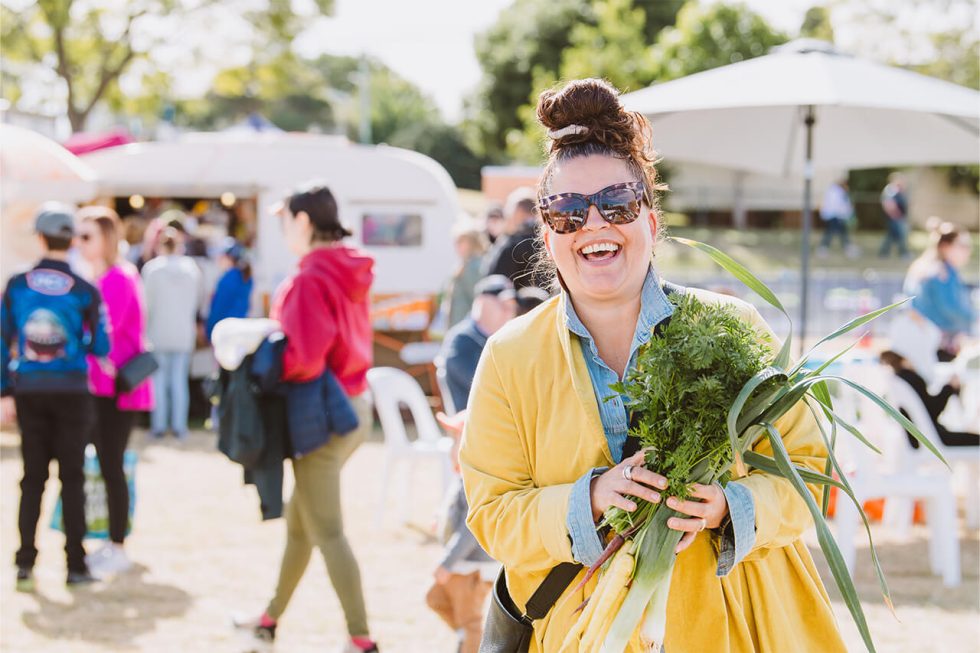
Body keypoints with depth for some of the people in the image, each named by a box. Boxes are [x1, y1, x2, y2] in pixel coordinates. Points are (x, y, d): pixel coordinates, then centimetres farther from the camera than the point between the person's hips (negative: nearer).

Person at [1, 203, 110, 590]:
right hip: (71, 393, -2)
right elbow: (101, 347, -3)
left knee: (32, 478, 10)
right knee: (72, 478, 5)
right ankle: (75, 565, 7)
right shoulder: (85, 292, -8)